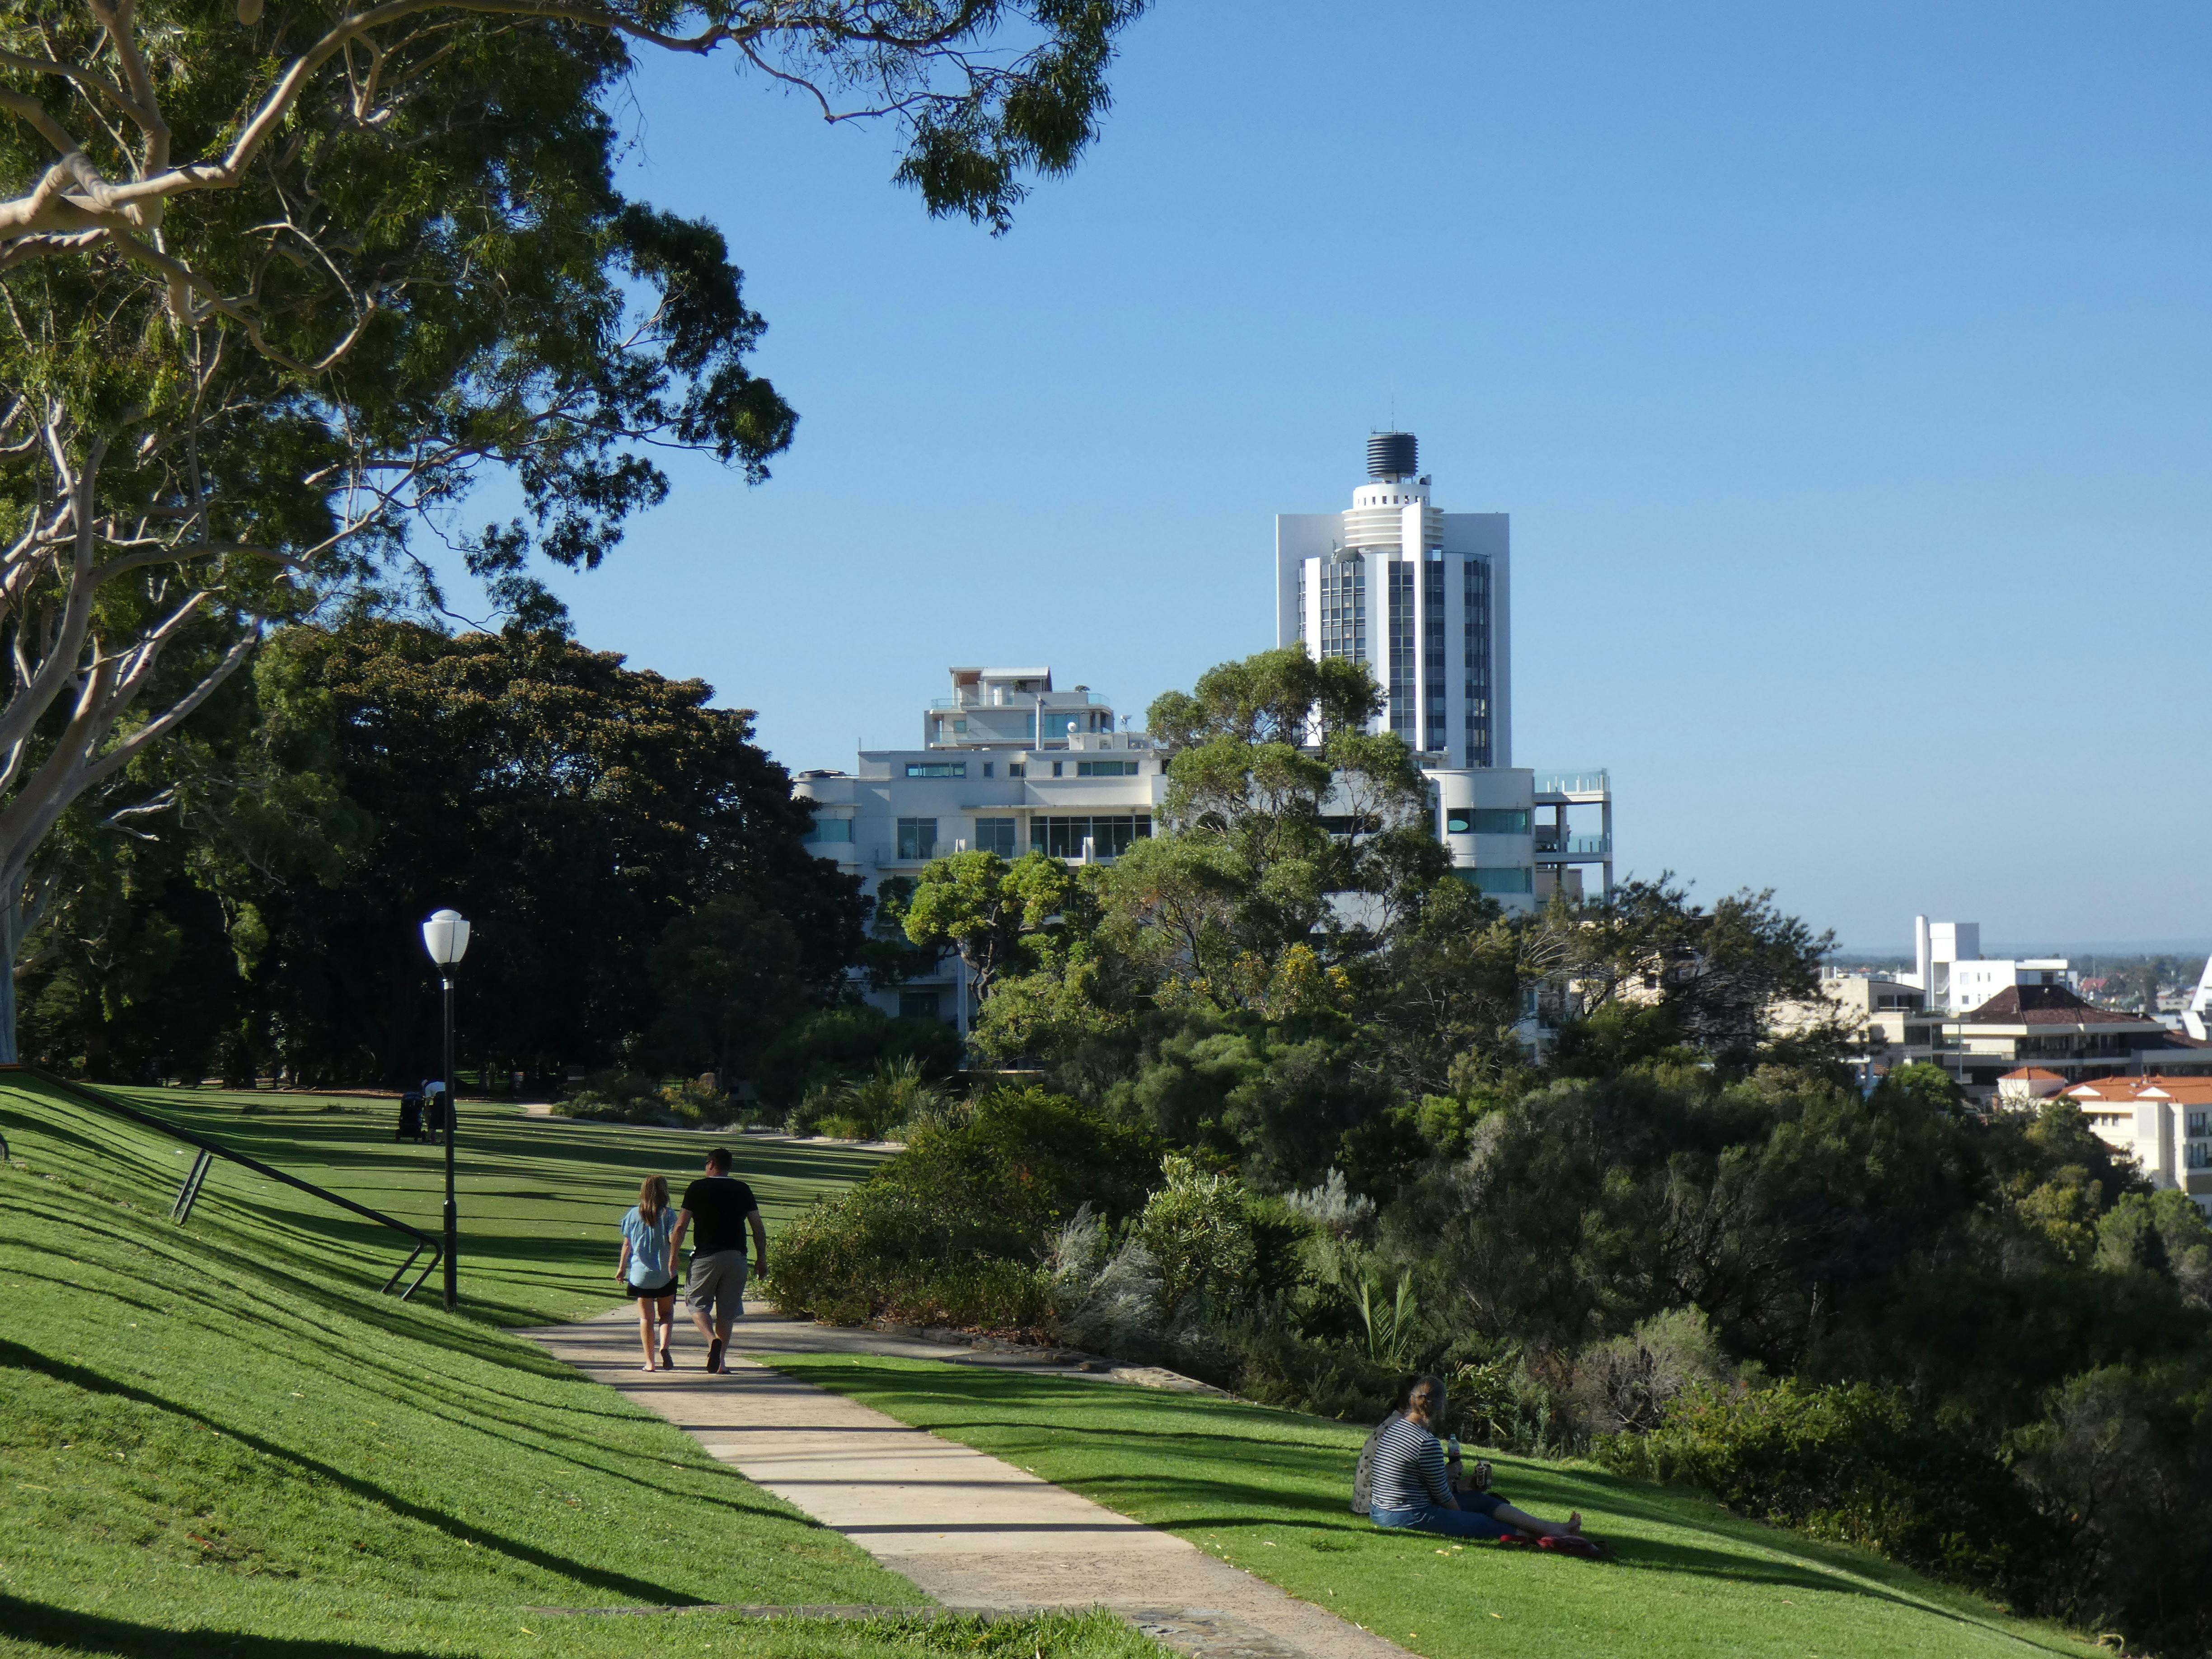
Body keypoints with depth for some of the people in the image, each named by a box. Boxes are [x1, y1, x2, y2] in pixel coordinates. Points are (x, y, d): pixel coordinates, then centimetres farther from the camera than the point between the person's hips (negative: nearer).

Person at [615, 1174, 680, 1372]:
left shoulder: (634, 1214, 1)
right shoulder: (668, 1215, -7)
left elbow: (627, 1244, 7)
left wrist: (622, 1267, 17)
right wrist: (674, 1263, -11)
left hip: (640, 1273, 1)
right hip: (665, 1274, -1)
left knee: (646, 1318, 8)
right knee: (667, 1313, 13)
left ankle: (650, 1361, 6)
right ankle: (664, 1347, -12)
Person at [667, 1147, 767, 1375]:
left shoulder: (697, 1188, -1)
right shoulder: (743, 1190, 7)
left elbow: (681, 1226, -5)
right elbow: (758, 1228, 5)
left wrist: (673, 1255, 2)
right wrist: (761, 1258, 13)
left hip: (706, 1256, -3)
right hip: (737, 1257, 3)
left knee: (697, 1304, 9)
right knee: (727, 1311, 11)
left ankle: (712, 1340, -17)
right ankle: (721, 1360, 10)